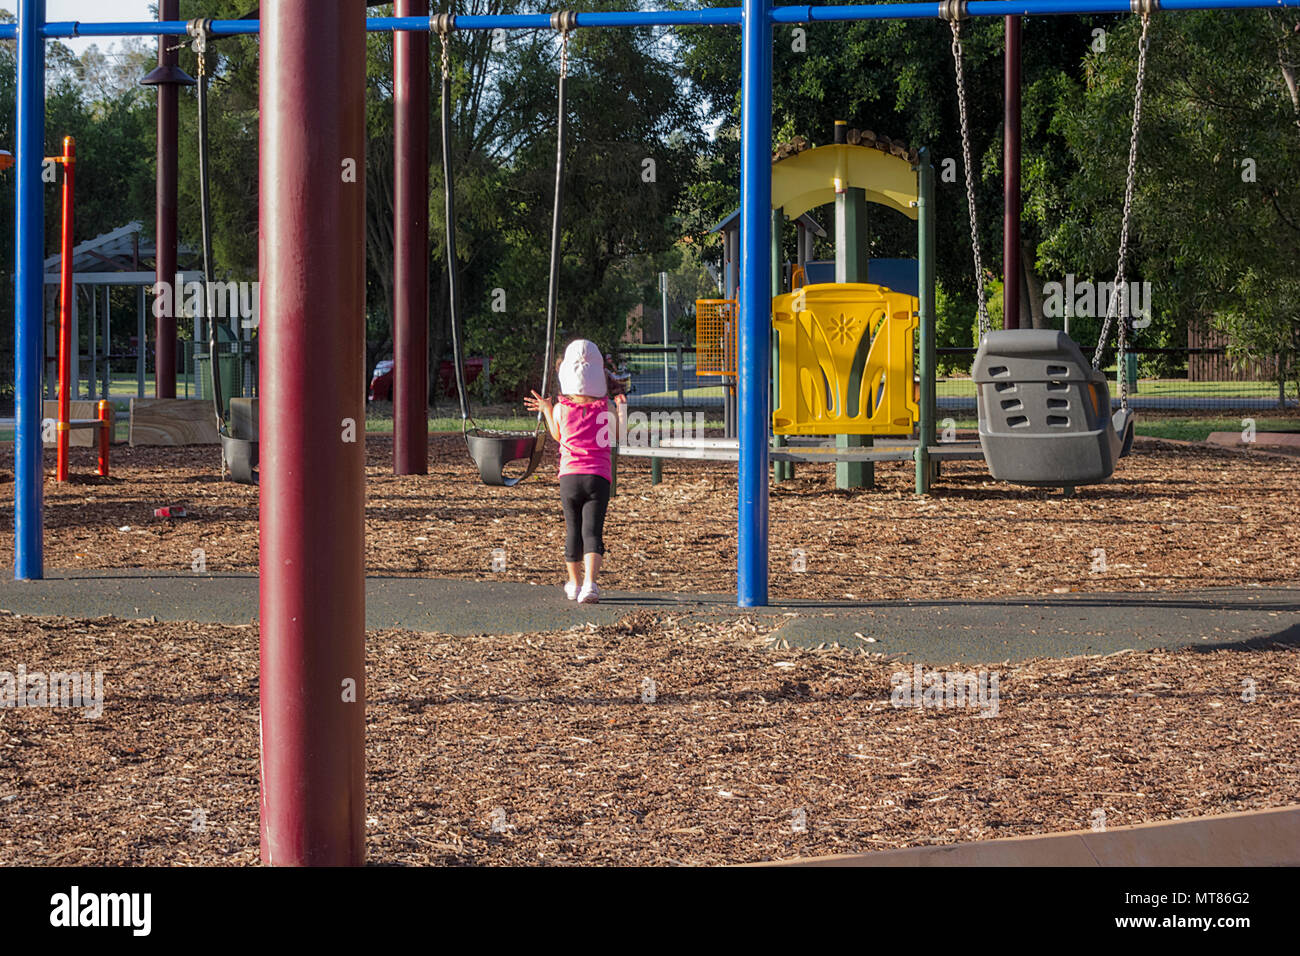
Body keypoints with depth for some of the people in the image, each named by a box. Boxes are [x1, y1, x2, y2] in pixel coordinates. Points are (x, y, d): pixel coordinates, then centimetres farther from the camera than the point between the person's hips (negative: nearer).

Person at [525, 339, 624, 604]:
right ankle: (590, 583, -26)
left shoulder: (561, 409, 0)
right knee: (593, 531, -7)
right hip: (598, 477, -1)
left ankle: (574, 584, 28)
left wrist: (546, 410, 28)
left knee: (573, 532, 14)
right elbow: (614, 435, 16)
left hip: (569, 475, 1)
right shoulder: (605, 408, 0)